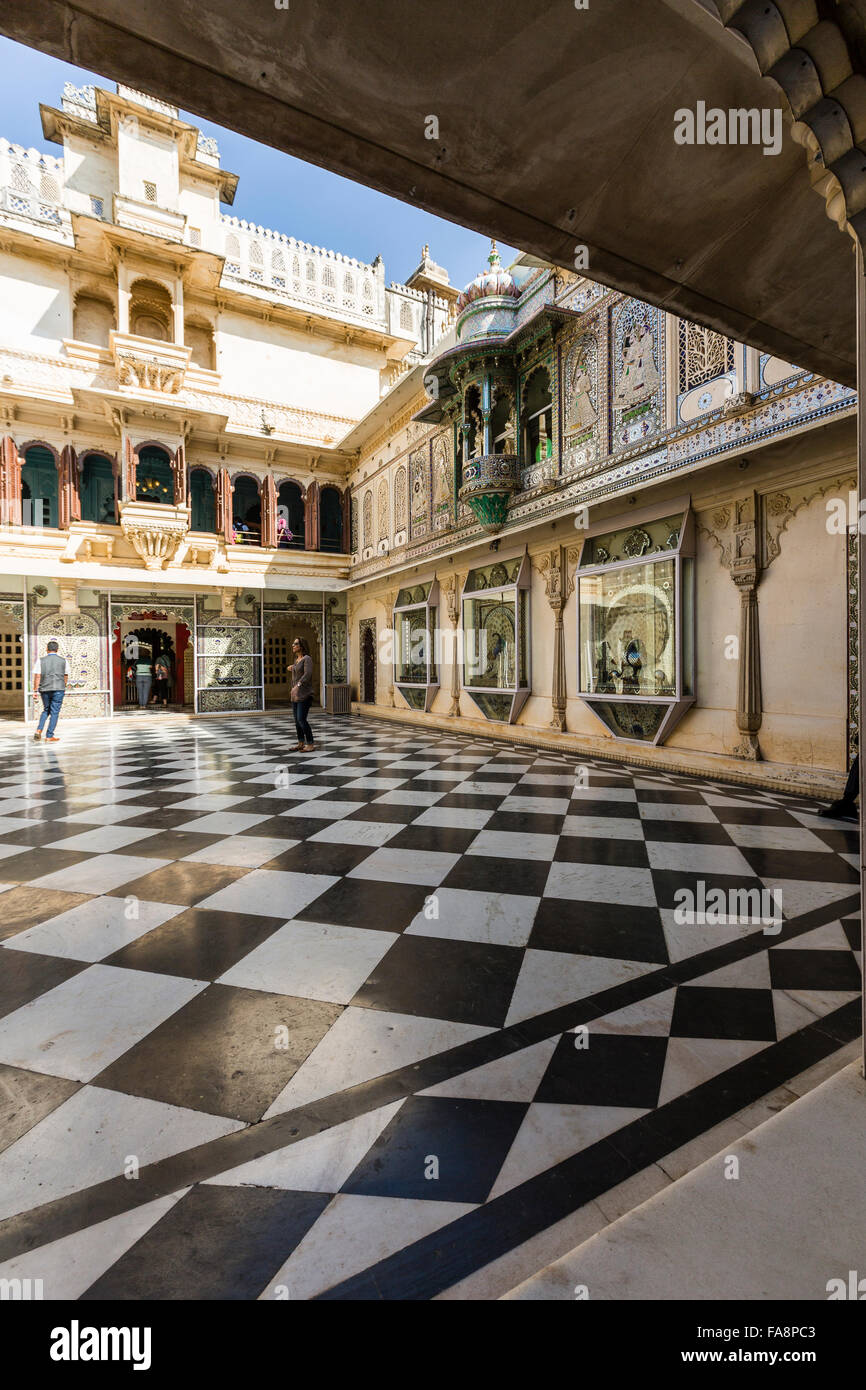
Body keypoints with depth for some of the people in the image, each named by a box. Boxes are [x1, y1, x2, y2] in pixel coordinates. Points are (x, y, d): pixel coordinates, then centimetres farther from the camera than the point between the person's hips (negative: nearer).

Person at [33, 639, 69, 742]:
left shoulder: (41, 660, 2)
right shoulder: (63, 661, 3)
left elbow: (37, 676, -2)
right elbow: (66, 676, 12)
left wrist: (35, 690, 3)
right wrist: (64, 687, 27)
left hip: (44, 690, 2)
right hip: (58, 689, -2)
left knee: (46, 710, 21)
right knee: (54, 712, 1)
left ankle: (39, 730, 5)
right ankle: (49, 736, 0)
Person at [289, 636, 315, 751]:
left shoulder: (307, 658, -12)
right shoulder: (296, 659, 14)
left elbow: (308, 674, -28)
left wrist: (298, 685, -35)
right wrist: (292, 668, 37)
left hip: (305, 694, -9)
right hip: (295, 695, 9)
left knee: (301, 719, -15)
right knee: (297, 720, 10)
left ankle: (310, 745, -9)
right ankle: (301, 744, 20)